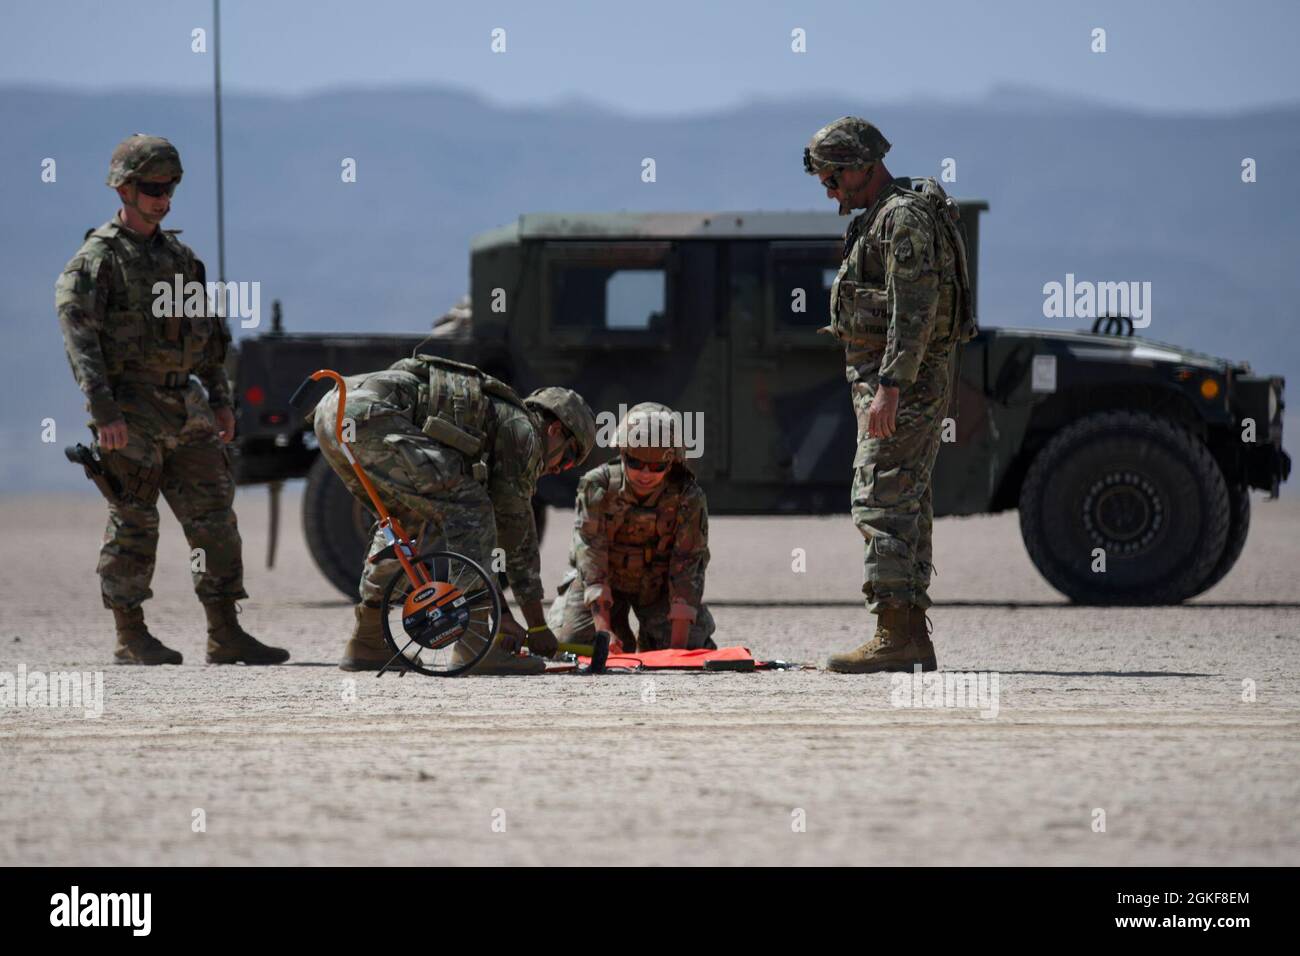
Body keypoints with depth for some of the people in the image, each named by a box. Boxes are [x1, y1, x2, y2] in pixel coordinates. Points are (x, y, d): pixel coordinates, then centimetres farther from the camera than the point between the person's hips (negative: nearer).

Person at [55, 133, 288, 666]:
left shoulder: (178, 255, 15)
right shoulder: (97, 259, -7)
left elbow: (206, 333, 21)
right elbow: (79, 338, -15)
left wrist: (220, 399, 14)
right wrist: (104, 412, -23)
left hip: (184, 411, 7)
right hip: (130, 415, -7)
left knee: (214, 519, 3)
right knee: (133, 525, -2)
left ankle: (225, 636, 6)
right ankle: (130, 639, 5)